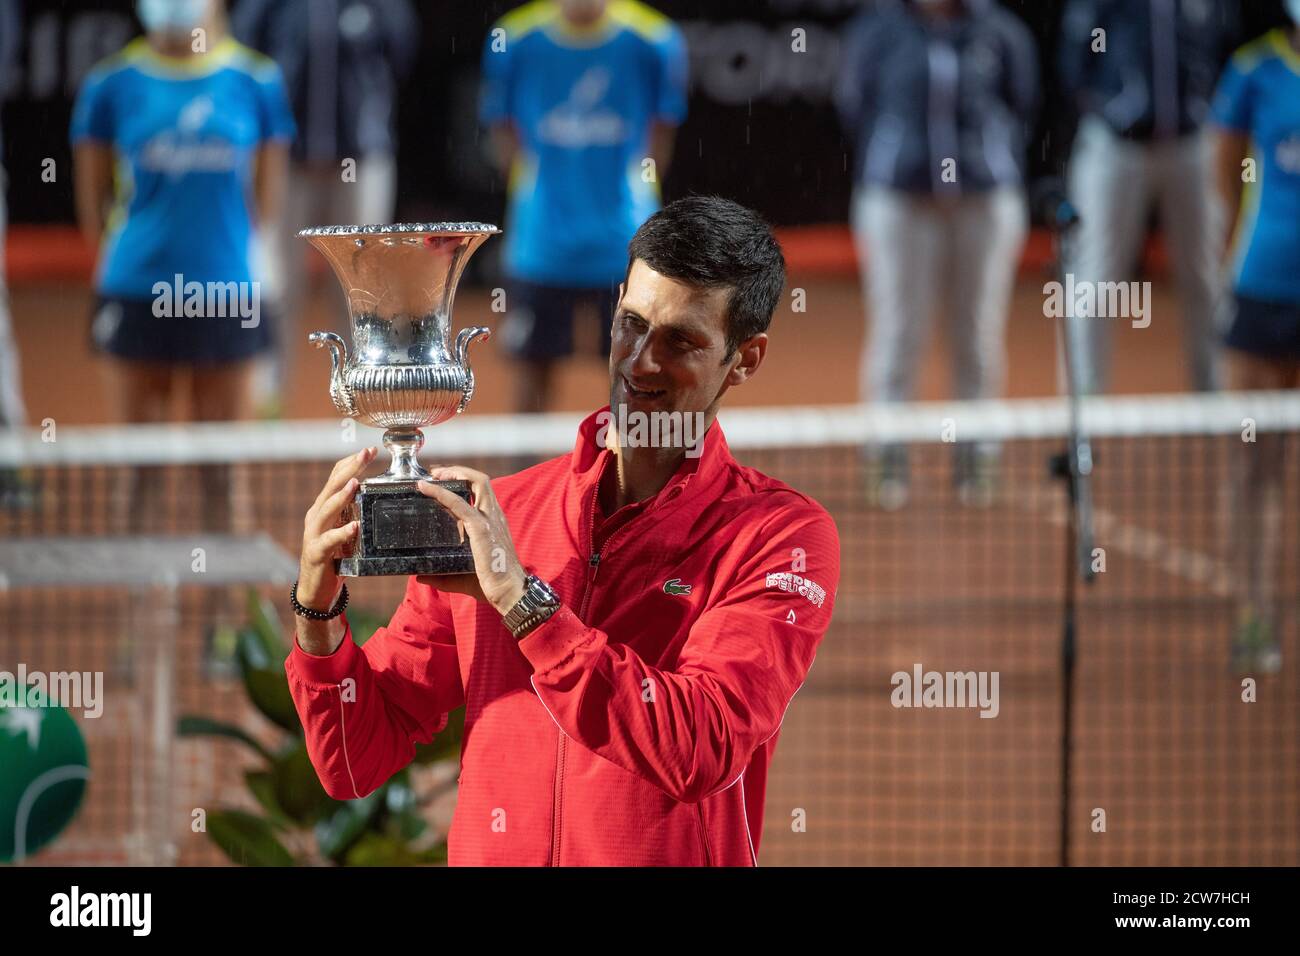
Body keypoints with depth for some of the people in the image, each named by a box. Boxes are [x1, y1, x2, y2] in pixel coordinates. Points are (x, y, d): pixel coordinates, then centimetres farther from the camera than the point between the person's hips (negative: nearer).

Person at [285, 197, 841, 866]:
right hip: (489, 856, 2)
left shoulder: (784, 536, -2)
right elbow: (355, 762, 9)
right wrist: (318, 611, -7)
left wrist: (521, 598, -17)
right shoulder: (491, 515, 8)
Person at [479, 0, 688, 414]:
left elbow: (662, 132, 3)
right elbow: (502, 131, 5)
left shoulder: (654, 40, -6)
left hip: (625, 243, 0)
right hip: (541, 244, 0)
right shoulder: (513, 39, -5)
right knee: (533, 365, 6)